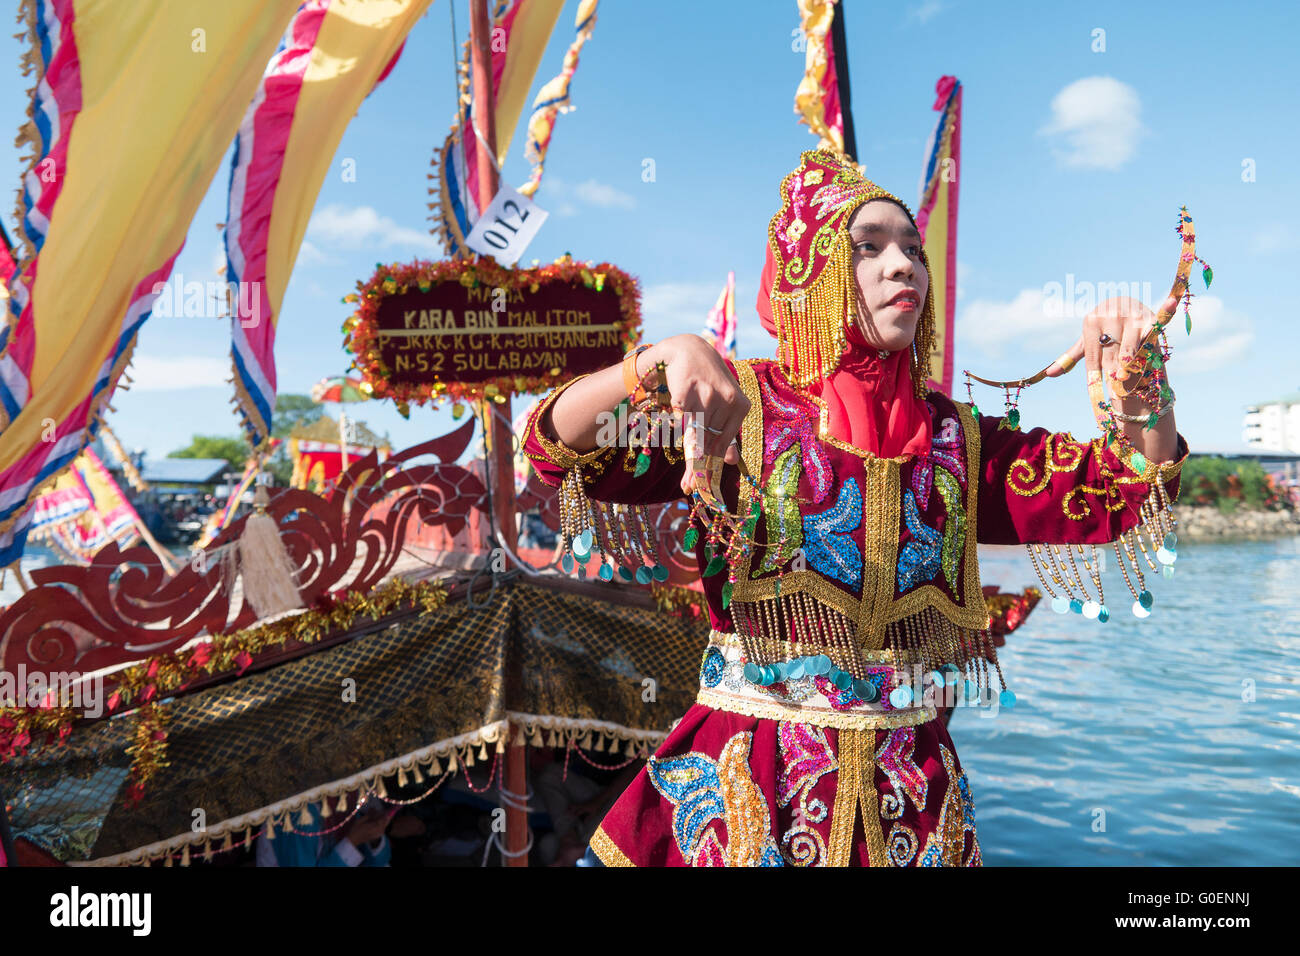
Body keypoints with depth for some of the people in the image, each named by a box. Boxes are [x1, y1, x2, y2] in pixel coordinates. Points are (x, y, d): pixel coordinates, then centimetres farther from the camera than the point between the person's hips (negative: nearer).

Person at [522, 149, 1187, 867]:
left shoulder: (956, 437, 5)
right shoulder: (739, 404, -6)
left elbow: (1135, 488, 5)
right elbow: (555, 445, -15)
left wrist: (1135, 384, -14)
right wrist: (664, 359, -33)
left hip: (908, 789, 4)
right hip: (751, 775, -3)